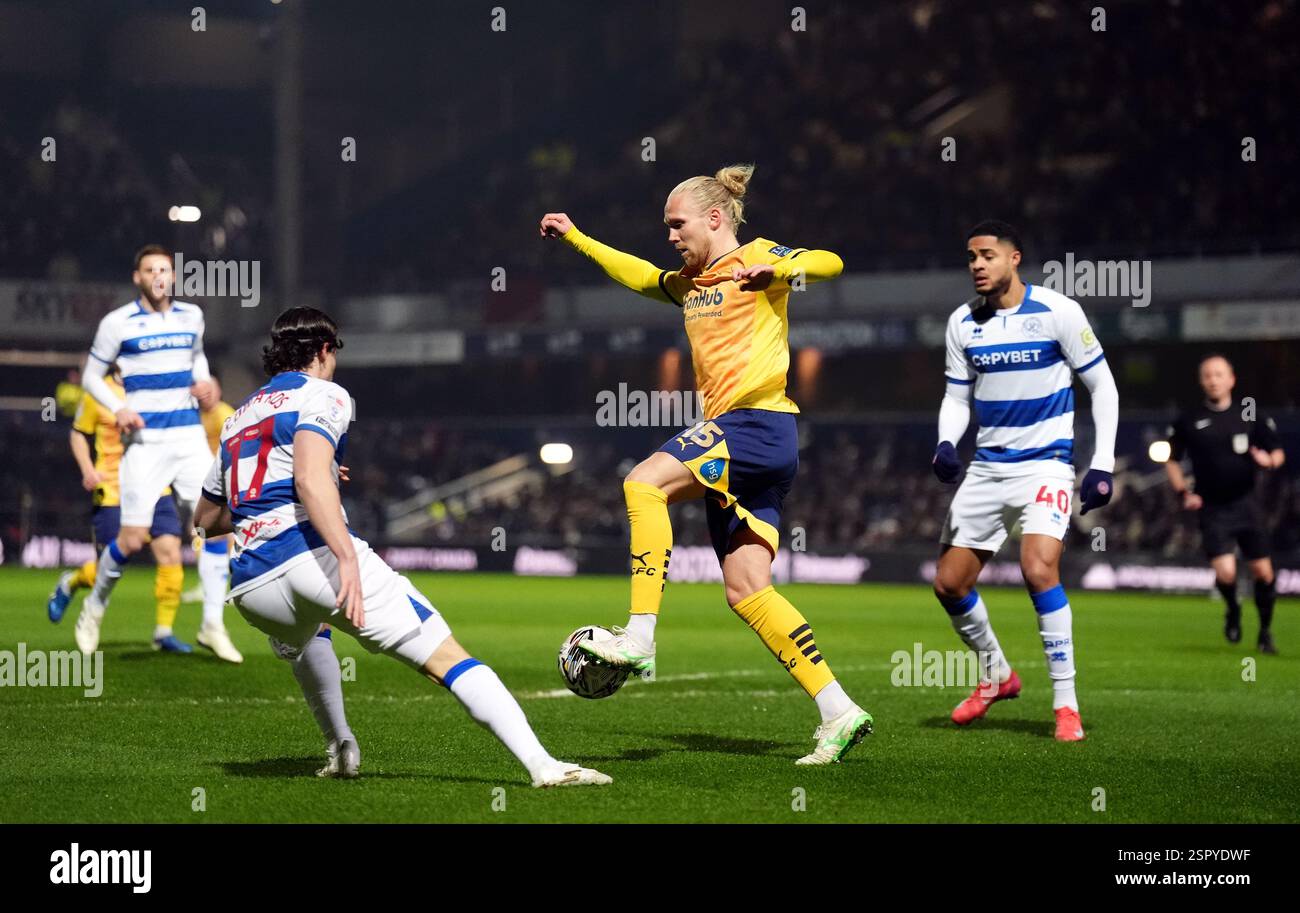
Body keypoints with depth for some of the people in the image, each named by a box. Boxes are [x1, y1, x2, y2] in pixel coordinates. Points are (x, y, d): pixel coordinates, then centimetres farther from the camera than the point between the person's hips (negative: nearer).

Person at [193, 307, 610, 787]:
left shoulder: (238, 418, 29)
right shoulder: (321, 396, 7)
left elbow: (205, 520, 37)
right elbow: (309, 478, -14)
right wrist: (347, 557, -23)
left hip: (250, 587, 6)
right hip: (313, 553, -6)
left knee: (305, 638, 44)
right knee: (447, 658, -8)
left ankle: (341, 749, 37)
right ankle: (542, 764, -21)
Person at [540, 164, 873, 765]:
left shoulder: (758, 258, -1)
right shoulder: (688, 284, 23)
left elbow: (827, 263, -18)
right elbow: (637, 275, 42)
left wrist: (776, 270, -36)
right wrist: (575, 238, 44)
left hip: (758, 421, -9)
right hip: (729, 435, 9)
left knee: (645, 483, -23)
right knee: (746, 587, 0)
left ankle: (640, 637, -25)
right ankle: (838, 711, -2)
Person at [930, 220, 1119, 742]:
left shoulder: (1057, 312, -11)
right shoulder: (963, 323, 3)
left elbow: (1102, 387, -4)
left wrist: (1103, 464, -11)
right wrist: (946, 443, -9)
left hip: (1046, 463, -6)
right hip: (987, 467, 6)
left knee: (1039, 570, -25)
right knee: (949, 583, 3)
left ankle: (1066, 705, -16)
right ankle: (996, 675, 29)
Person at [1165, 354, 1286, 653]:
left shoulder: (1251, 417, 3)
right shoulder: (1188, 422, 2)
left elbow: (1278, 452, 10)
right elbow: (1171, 460, 12)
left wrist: (1269, 461, -13)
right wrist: (1184, 492, -2)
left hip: (1246, 504, 1)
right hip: (1212, 510, -1)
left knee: (1263, 572, 0)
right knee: (1225, 573, -16)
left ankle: (1265, 630, 22)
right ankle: (1232, 611, 19)